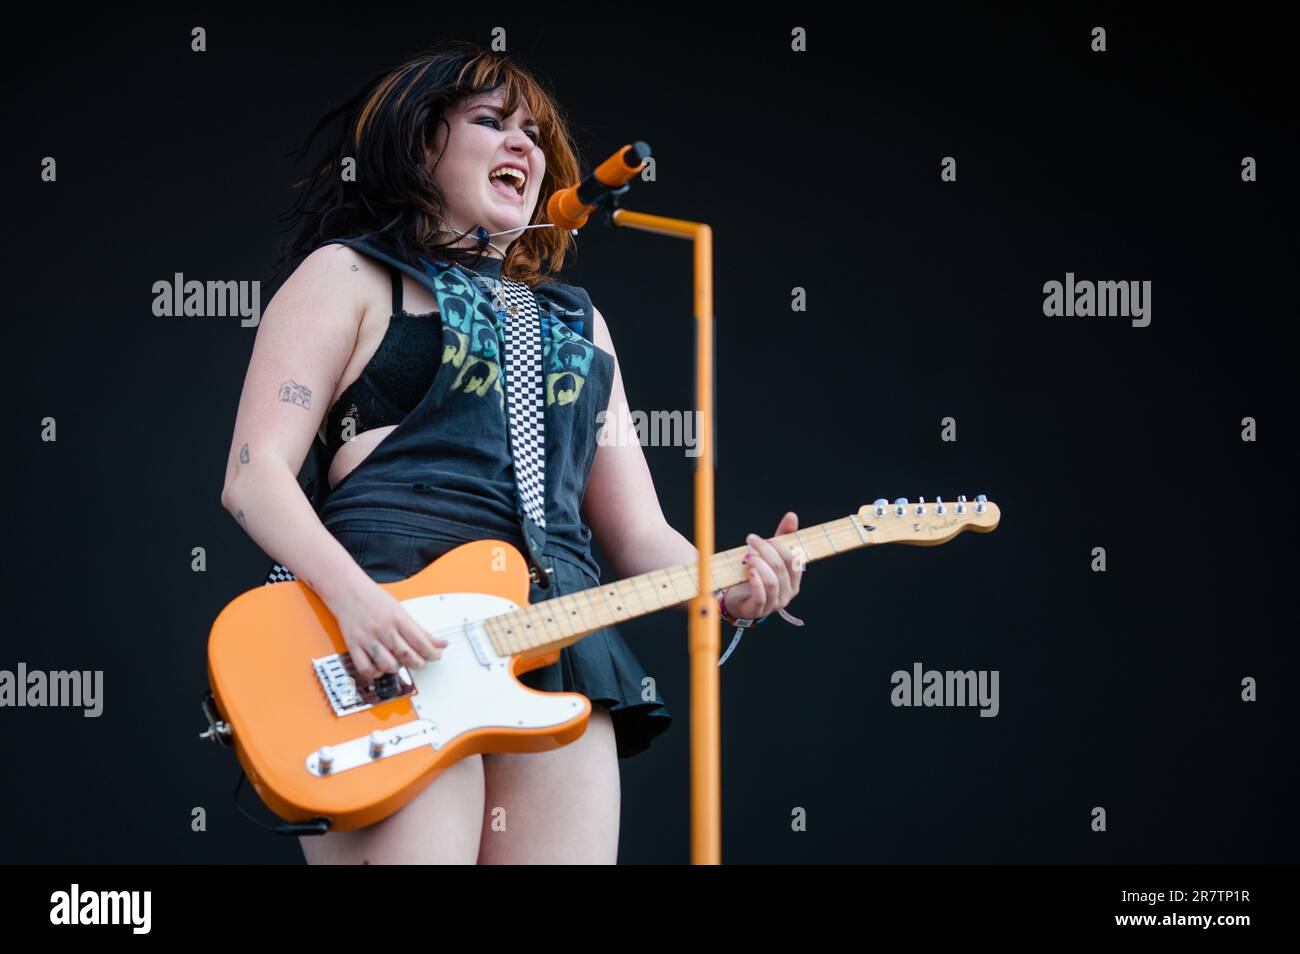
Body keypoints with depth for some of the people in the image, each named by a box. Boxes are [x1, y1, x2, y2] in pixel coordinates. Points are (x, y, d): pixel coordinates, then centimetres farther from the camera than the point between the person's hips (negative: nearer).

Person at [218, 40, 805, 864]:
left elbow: (638, 533, 23)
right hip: (390, 641, -5)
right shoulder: (349, 275, 11)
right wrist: (352, 597, -19)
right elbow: (255, 474, -1)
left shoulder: (577, 320, 28)